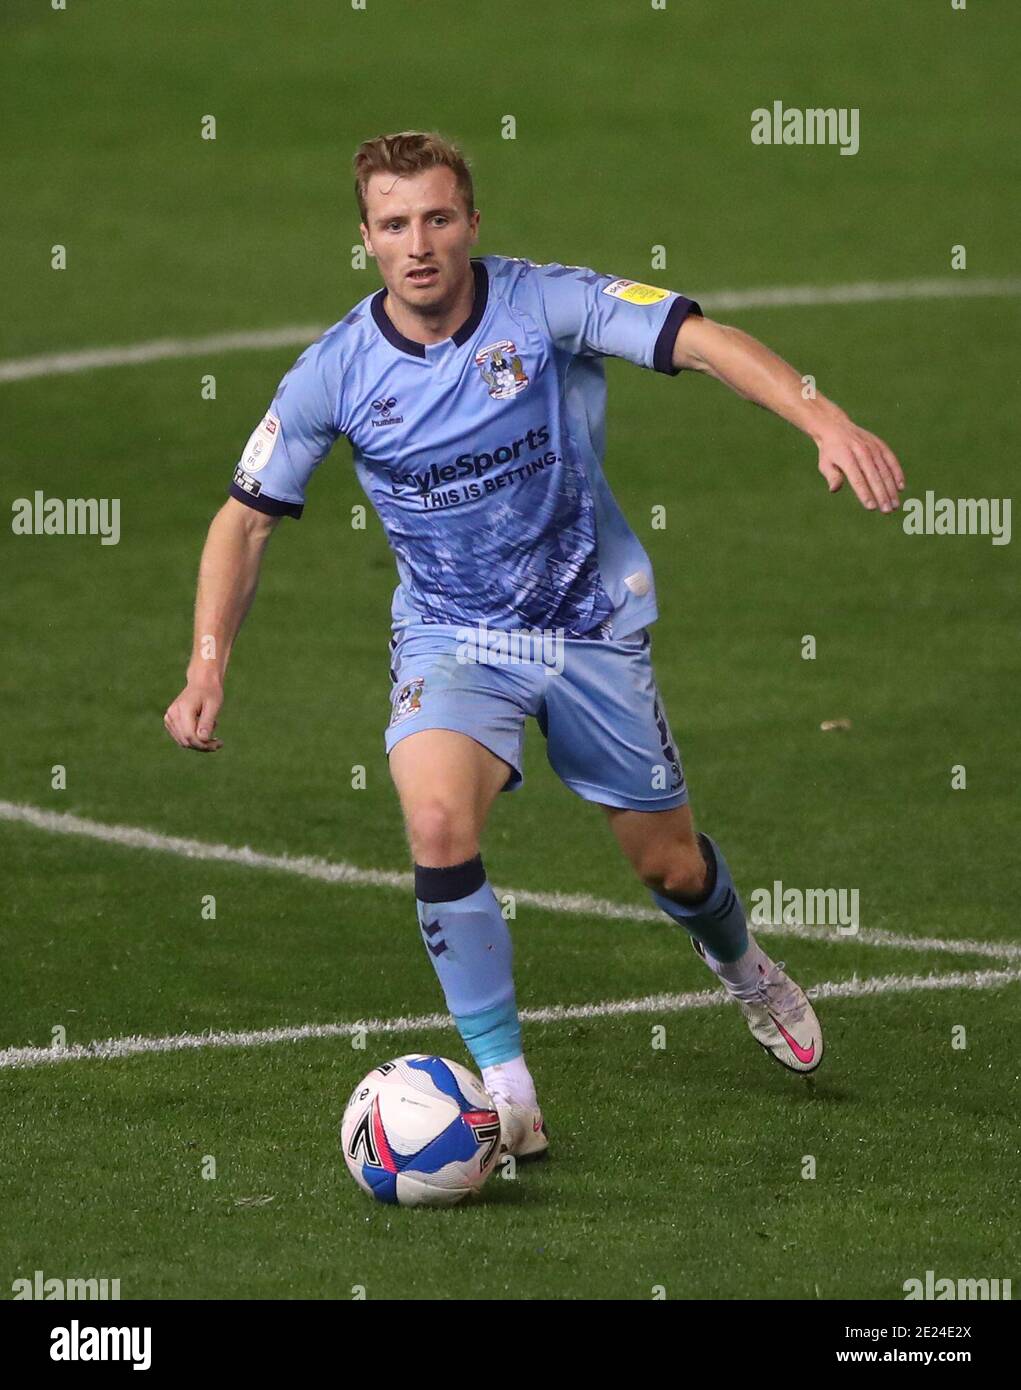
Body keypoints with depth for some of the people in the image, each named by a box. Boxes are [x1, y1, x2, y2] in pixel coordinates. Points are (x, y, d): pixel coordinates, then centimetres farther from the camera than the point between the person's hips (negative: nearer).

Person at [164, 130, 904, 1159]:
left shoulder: (547, 305, -17)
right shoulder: (336, 373, -11)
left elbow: (702, 342, -27)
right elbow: (246, 519, -1)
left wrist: (826, 422, -43)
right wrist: (208, 666, -12)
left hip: (593, 628, 0)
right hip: (451, 639, 0)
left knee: (670, 864, 12)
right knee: (436, 820, -29)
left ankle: (743, 970, 50)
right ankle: (505, 1091, -19)